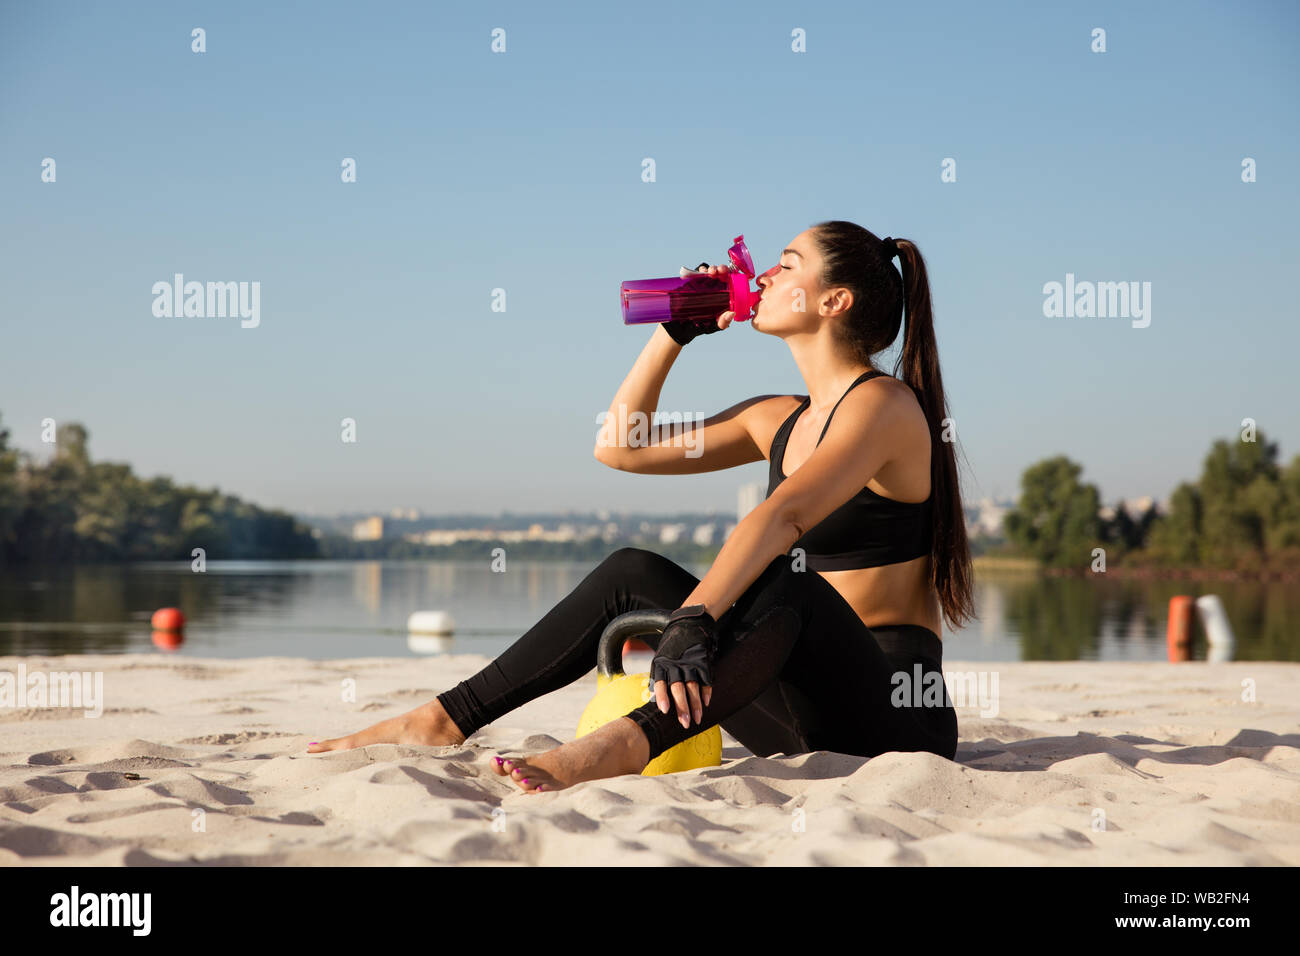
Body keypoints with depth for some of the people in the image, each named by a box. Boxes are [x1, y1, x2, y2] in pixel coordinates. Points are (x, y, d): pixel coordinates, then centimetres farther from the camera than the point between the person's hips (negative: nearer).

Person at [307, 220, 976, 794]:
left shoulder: (883, 404, -10)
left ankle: (626, 743, -54)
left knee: (789, 581, -36)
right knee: (632, 572, -3)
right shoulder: (779, 419, 16)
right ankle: (446, 719, -6)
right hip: (807, 717, 7)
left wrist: (690, 619, -41)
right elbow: (619, 446, 23)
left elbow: (782, 516, -28)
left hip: (893, 717, -7)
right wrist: (675, 331, 16)